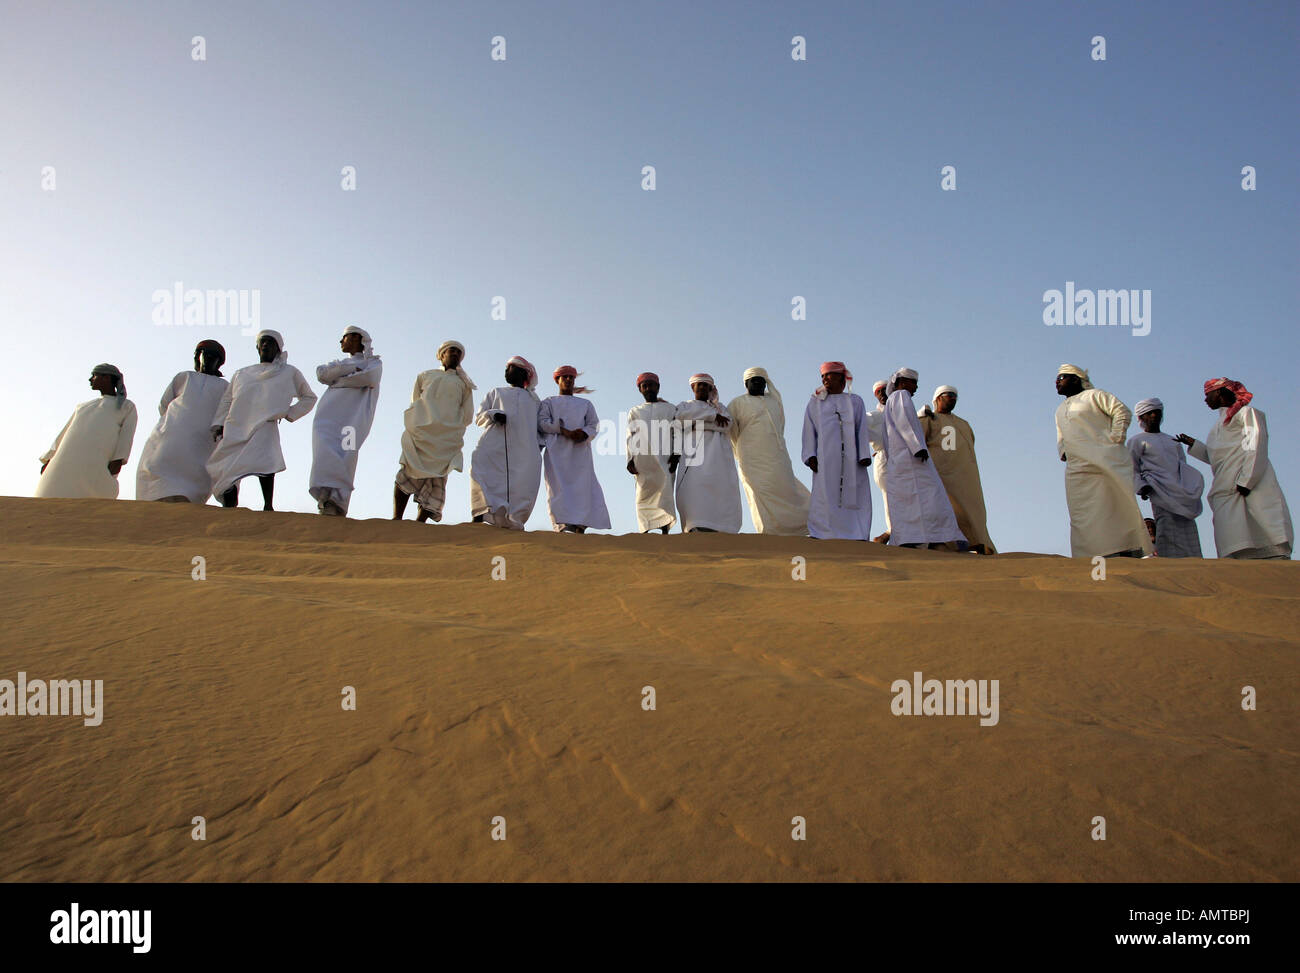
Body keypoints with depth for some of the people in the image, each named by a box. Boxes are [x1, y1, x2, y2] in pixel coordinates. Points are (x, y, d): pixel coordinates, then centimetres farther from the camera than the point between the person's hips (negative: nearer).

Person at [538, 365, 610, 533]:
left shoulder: (586, 404, 29)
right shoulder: (548, 402, 23)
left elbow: (594, 425, 14)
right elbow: (542, 422, 4)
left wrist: (584, 434, -11)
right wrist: (565, 432, -11)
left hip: (580, 451, 2)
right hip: (557, 450, -2)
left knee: (583, 486, -13)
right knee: (559, 486, -18)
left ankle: (580, 527, -19)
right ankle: (564, 526, -30)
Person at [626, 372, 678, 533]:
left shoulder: (671, 409, 19)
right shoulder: (634, 411, 23)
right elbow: (630, 438, 14)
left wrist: (676, 454, -5)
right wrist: (630, 459, 0)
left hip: (665, 456, -1)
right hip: (642, 458, 1)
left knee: (665, 492, -17)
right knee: (644, 495, -8)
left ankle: (665, 531, -24)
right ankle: (644, 533, -12)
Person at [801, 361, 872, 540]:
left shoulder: (855, 401, 18)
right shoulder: (815, 402, 18)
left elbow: (862, 430, 11)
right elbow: (809, 431, 10)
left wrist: (864, 455, -2)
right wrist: (810, 456, -3)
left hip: (851, 459, 1)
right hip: (826, 458, -1)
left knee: (855, 497, -5)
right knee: (826, 497, -10)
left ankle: (858, 539, -6)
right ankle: (825, 538, -13)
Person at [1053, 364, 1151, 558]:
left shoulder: (1094, 395, 7)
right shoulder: (1060, 411, 28)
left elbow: (1122, 411, 0)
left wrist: (1115, 439, -9)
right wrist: (1063, 452, 12)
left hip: (1106, 463, -6)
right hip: (1077, 469, 6)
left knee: (1119, 507, -8)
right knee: (1082, 516, -5)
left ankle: (1132, 552, -5)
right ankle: (1091, 559, -8)